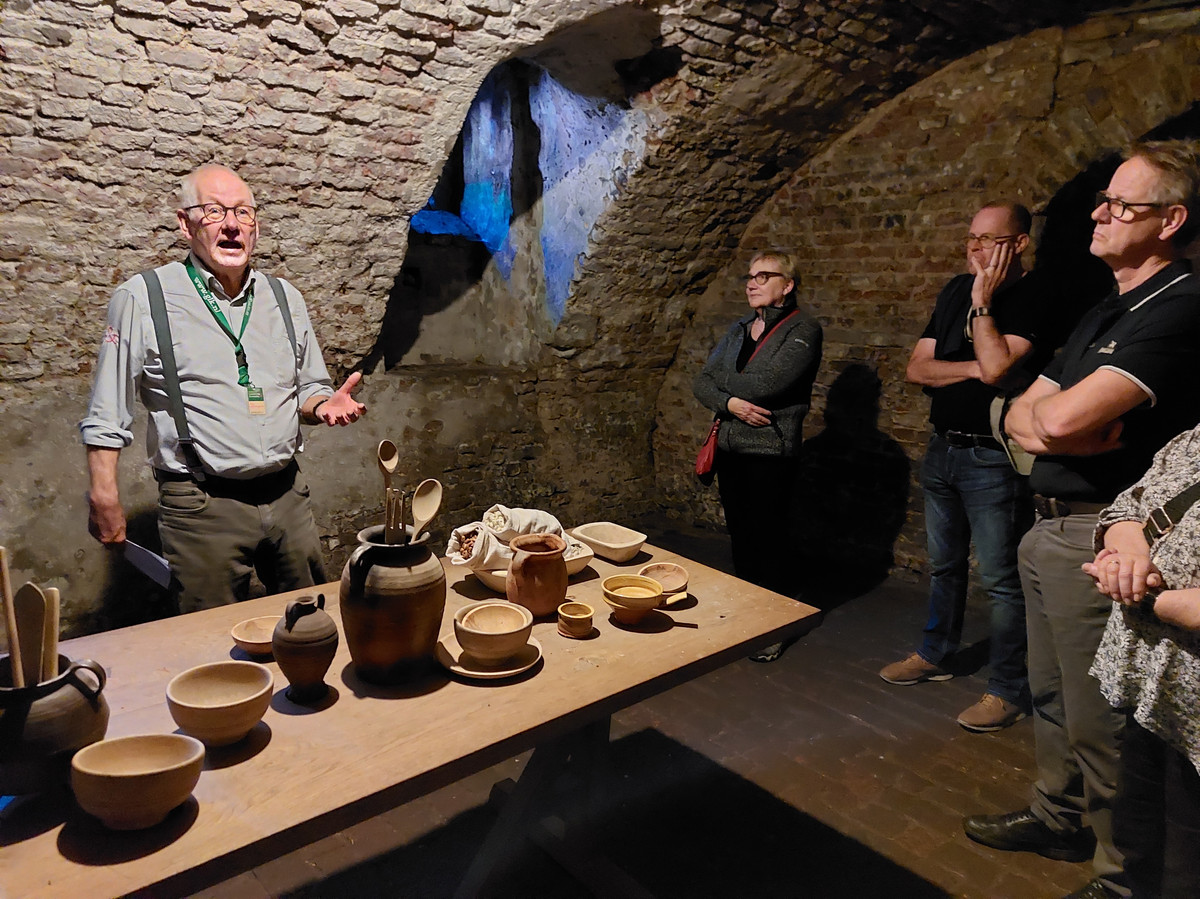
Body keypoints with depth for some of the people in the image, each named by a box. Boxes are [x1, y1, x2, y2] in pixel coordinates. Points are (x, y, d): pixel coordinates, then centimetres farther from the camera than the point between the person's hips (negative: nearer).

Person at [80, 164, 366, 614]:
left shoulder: (285, 298, 10)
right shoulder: (142, 298, -2)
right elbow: (107, 414, 0)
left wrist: (324, 404, -4)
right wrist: (104, 496, -5)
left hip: (288, 495, 4)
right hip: (203, 506, -4)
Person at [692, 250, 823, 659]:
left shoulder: (803, 329, -7)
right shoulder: (739, 329, 14)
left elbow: (765, 385, -20)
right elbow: (701, 384, 6)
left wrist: (720, 377, -5)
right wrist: (731, 402, -14)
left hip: (771, 452, -6)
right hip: (730, 448, 6)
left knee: (768, 543, 2)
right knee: (740, 537, 14)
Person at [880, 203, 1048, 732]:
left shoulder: (1033, 300, -12)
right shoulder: (955, 290, 9)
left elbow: (995, 367, -26)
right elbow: (917, 369, 2)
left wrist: (983, 300, -18)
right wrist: (975, 369, -11)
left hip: (993, 458, -7)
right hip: (943, 449, 7)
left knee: (1001, 579, 0)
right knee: (944, 565, 20)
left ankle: (1007, 690, 14)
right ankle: (936, 656, 36)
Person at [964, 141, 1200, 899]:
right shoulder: (1106, 311, 15)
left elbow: (1062, 417, -27)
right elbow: (1020, 416, 11)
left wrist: (1045, 416, -4)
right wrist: (1059, 428, -11)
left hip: (1101, 541, -9)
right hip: (1052, 529, 9)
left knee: (1099, 722, 3)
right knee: (1053, 696, 21)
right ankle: (1060, 819, 39)